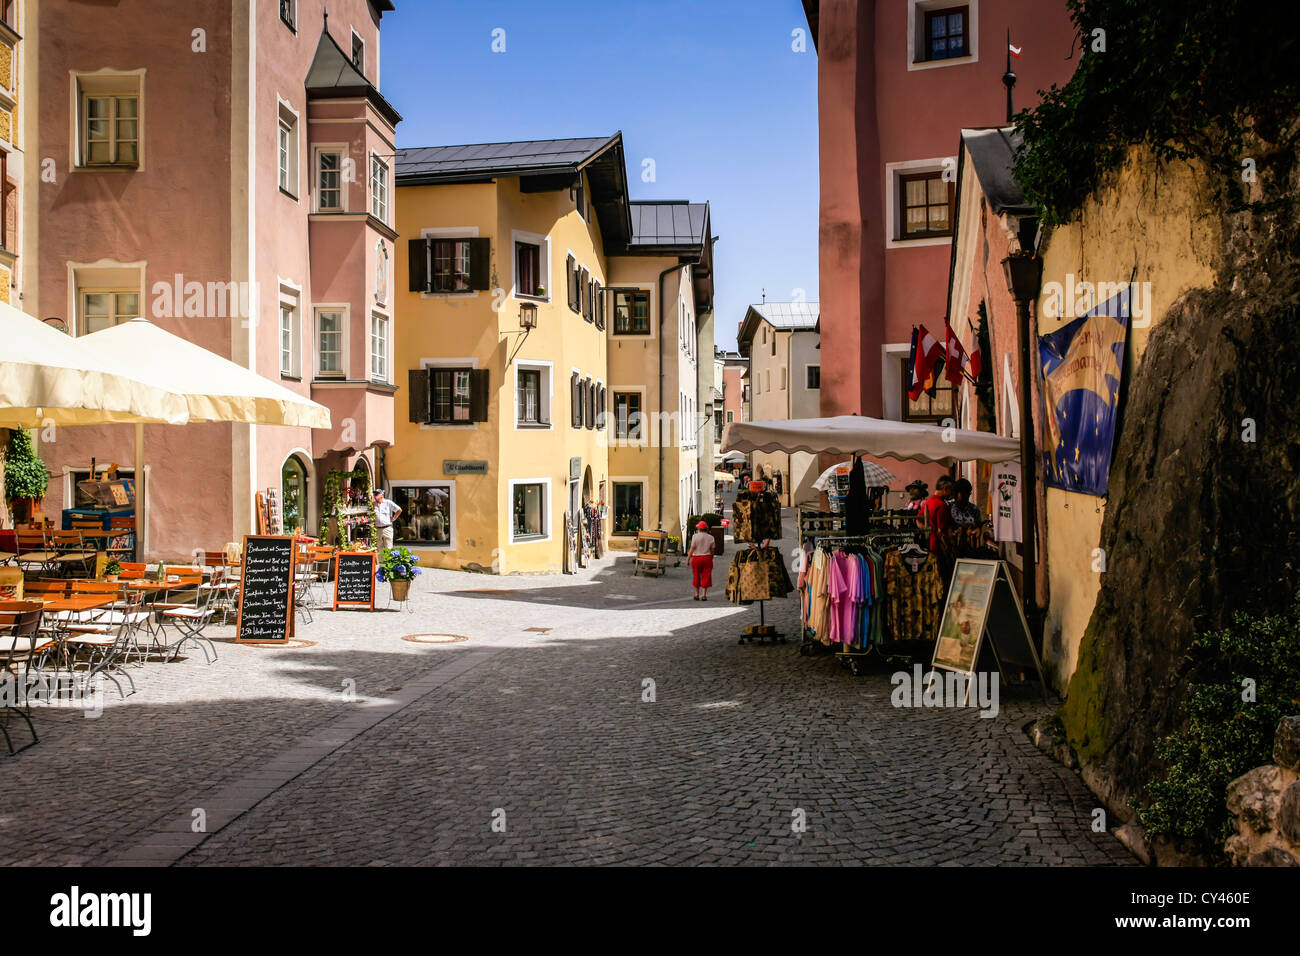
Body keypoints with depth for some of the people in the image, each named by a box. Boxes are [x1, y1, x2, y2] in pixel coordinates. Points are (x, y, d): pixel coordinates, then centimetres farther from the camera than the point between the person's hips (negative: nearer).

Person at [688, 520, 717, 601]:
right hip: (707, 558, 1)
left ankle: (697, 594, 18)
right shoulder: (711, 537, 1)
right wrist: (711, 559, 15)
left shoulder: (695, 536, -8)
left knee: (696, 576, 12)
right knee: (706, 577, 5)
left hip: (696, 558, -1)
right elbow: (712, 550, 2)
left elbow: (692, 549, -9)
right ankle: (704, 595, 1)